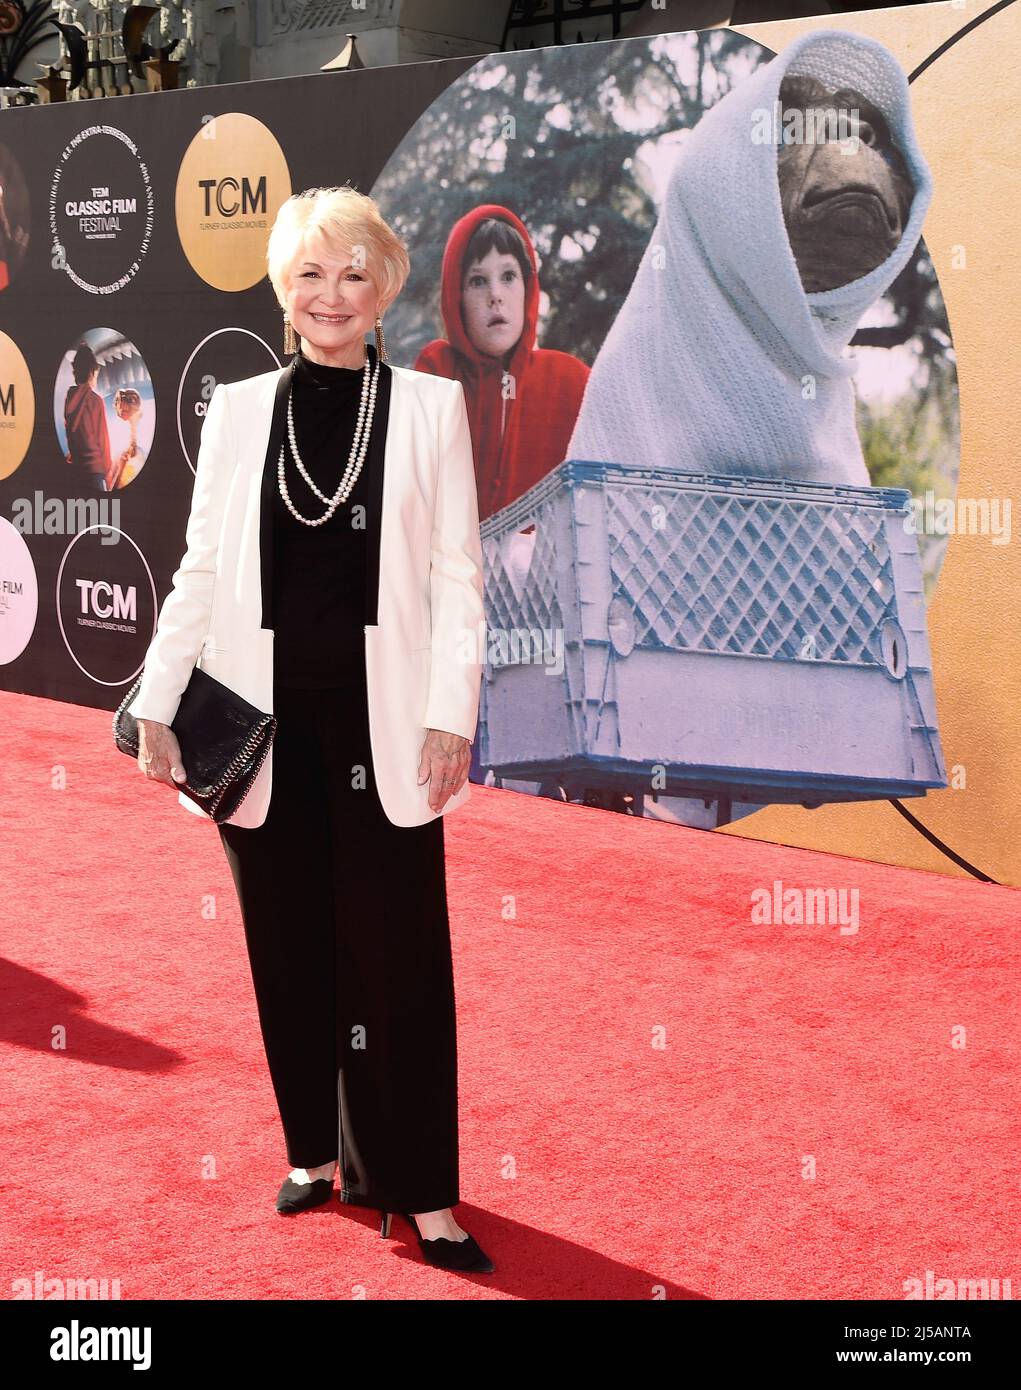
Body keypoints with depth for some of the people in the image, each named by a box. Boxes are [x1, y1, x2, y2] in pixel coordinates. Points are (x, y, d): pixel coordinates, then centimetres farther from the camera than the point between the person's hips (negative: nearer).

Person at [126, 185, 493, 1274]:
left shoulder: (429, 407, 2)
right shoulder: (238, 410, 7)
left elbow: (456, 574, -1)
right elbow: (200, 571, 8)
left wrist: (449, 715, -9)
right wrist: (156, 703, 1)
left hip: (380, 718, -2)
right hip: (264, 718, 2)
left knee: (397, 951, 0)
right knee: (289, 944, 10)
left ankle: (418, 1187, 10)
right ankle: (316, 1150, 26)